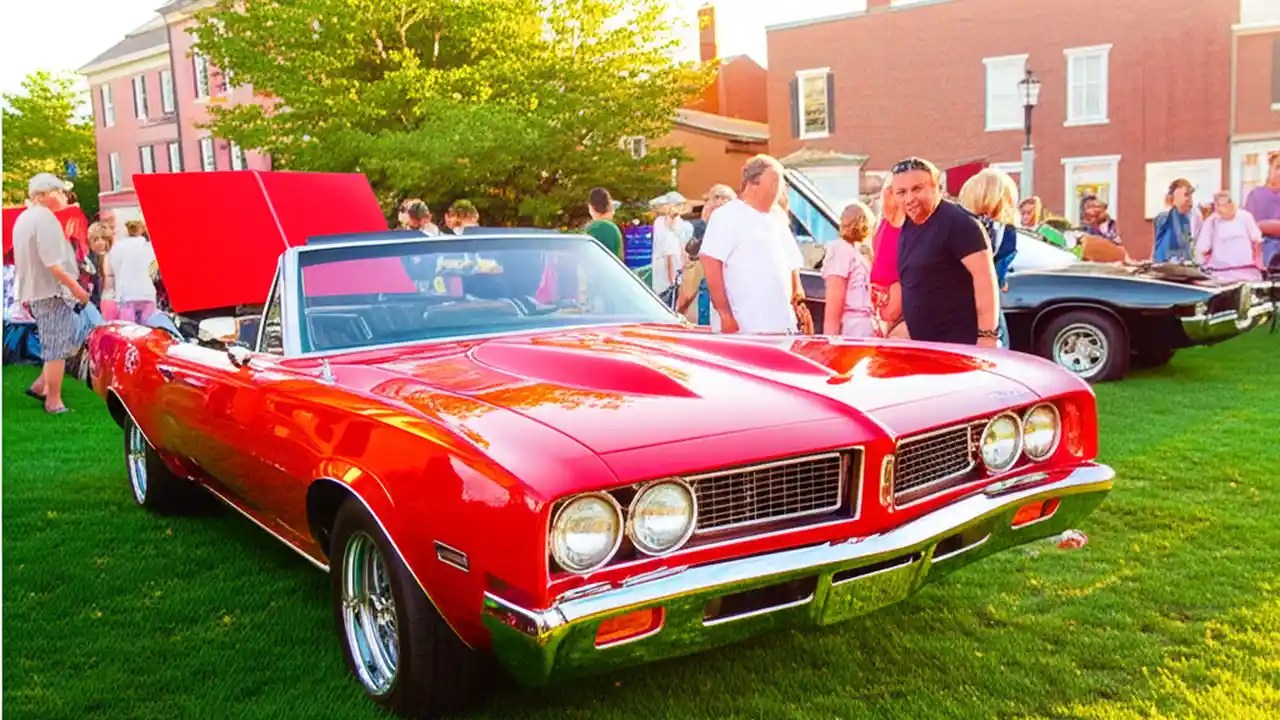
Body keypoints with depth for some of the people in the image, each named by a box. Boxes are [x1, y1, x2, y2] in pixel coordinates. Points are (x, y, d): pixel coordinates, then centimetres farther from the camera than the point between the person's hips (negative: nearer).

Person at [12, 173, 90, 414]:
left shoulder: (24, 218, 15)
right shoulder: (44, 217, -16)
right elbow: (53, 264, -23)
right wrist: (75, 286, -17)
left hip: (34, 291, 10)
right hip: (52, 291, -10)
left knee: (67, 340, 20)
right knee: (56, 348, -3)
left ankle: (41, 385, 20)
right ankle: (54, 403, 4)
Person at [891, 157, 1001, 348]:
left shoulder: (957, 222, -13)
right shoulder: (908, 227, 14)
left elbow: (985, 277, -19)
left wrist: (987, 335, -24)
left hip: (963, 344, -9)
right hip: (924, 346, 9)